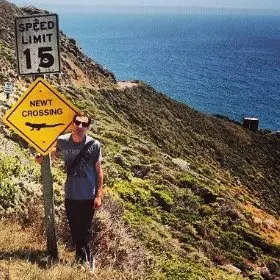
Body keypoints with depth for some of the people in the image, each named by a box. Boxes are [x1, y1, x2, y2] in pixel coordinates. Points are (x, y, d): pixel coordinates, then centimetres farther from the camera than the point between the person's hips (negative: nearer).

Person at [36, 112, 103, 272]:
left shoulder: (94, 145, -10)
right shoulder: (62, 141, -3)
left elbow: (99, 171, -4)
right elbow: (54, 153, 20)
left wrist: (99, 195, -6)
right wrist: (42, 158, -2)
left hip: (88, 196, -3)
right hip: (70, 195, 3)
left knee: (85, 230, 4)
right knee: (74, 229, 15)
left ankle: (88, 260, 23)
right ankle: (81, 258, 35)